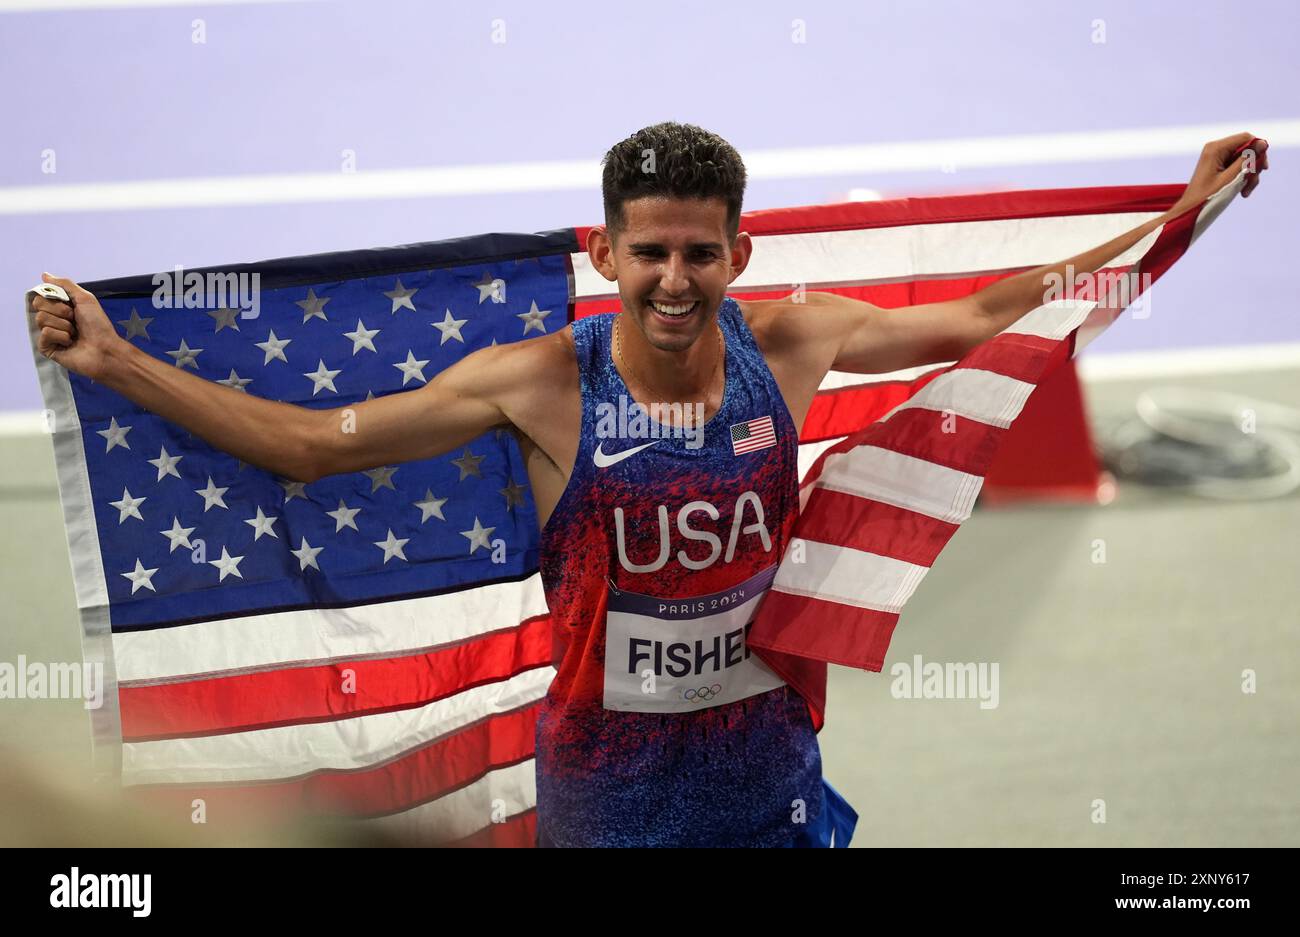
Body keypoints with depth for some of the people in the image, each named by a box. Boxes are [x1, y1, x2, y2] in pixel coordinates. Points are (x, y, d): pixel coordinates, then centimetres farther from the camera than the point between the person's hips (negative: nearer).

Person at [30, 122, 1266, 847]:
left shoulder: (790, 343, -6)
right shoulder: (541, 382, -14)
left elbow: (985, 317, 5)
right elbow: (306, 444, -10)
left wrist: (1179, 210, 5)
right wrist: (114, 363, -14)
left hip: (770, 776, 2)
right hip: (606, 786, -2)